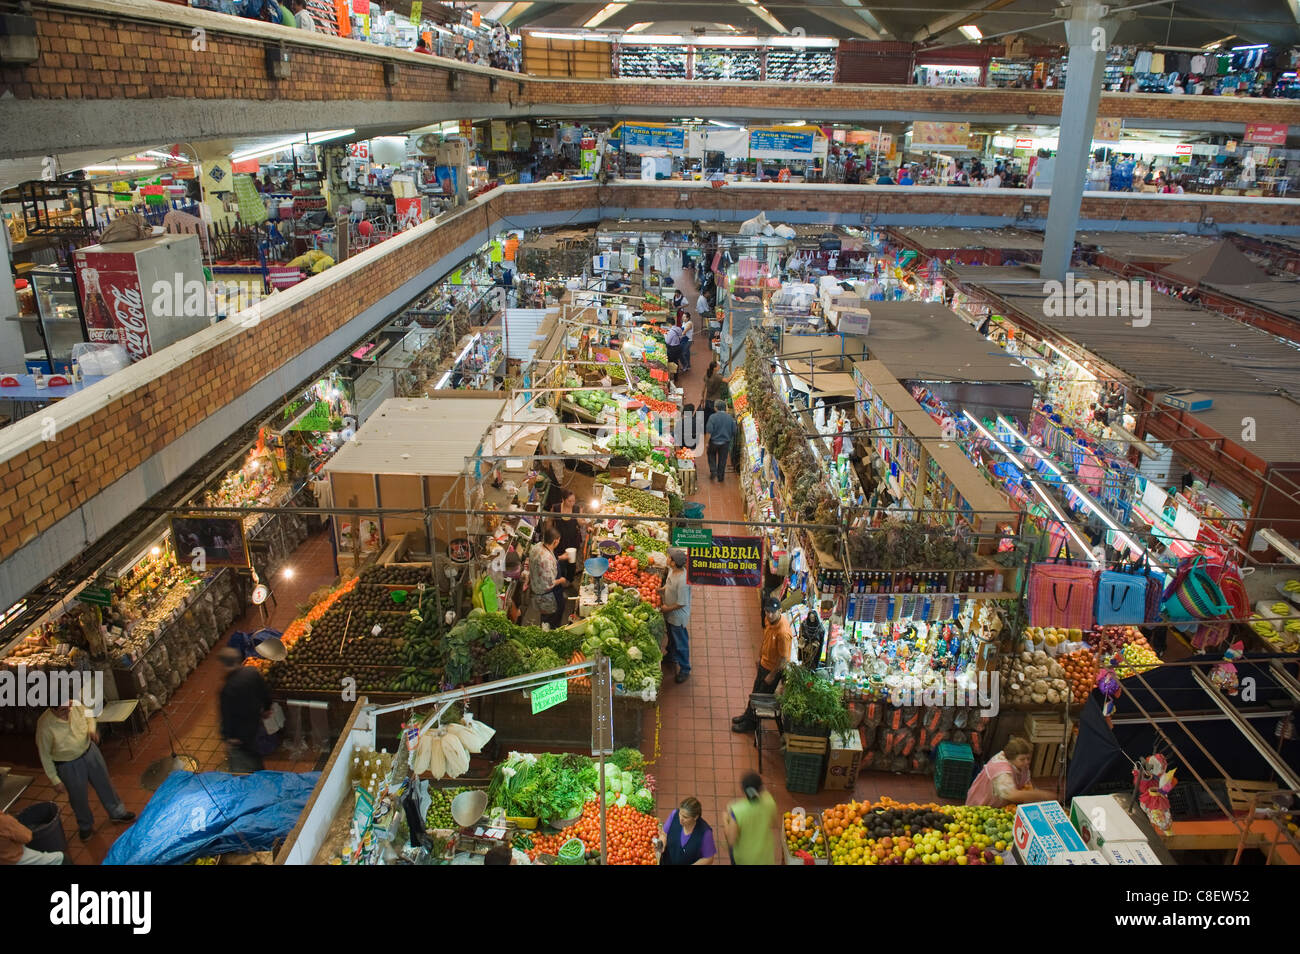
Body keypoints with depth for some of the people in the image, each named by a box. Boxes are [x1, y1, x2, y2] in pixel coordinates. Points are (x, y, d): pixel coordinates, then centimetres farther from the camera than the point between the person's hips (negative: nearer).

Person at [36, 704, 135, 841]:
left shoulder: (76, 706, -20)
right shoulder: (45, 726, -30)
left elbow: (88, 716, 5)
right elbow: (45, 755, -17)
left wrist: (91, 730, -17)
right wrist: (55, 780, -12)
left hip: (90, 751, 4)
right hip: (69, 765, -4)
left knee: (104, 783, 20)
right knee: (79, 797, 16)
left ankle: (117, 812, 43)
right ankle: (85, 826, 44)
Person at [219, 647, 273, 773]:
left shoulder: (227, 687, -31)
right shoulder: (252, 672, -14)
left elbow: (226, 715, -21)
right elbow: (265, 692, 2)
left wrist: (227, 737, -10)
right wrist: (266, 708, 20)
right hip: (255, 722, 7)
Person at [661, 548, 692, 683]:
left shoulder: (683, 581, -37)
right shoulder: (672, 570, -10)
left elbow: (681, 603, -28)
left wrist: (667, 609, -16)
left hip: (678, 616, -9)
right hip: (669, 614, 9)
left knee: (681, 642, 9)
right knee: (671, 636, 31)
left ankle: (685, 669, 26)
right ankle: (671, 656, 55)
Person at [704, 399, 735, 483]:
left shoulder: (712, 417, -13)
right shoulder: (730, 418, -2)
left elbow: (709, 431, -17)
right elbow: (734, 432, 3)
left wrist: (707, 442, -9)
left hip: (714, 441, -2)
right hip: (725, 442, 2)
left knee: (711, 456, 23)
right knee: (722, 460, 12)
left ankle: (713, 471, 10)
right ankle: (720, 477, 19)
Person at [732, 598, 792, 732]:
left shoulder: (783, 632, -37)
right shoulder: (768, 619, -13)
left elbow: (784, 658, -26)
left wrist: (772, 675, -16)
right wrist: (760, 656, 17)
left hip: (774, 668, -7)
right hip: (764, 663, 7)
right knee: (756, 691, 26)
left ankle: (751, 723, 34)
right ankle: (748, 715, 48)